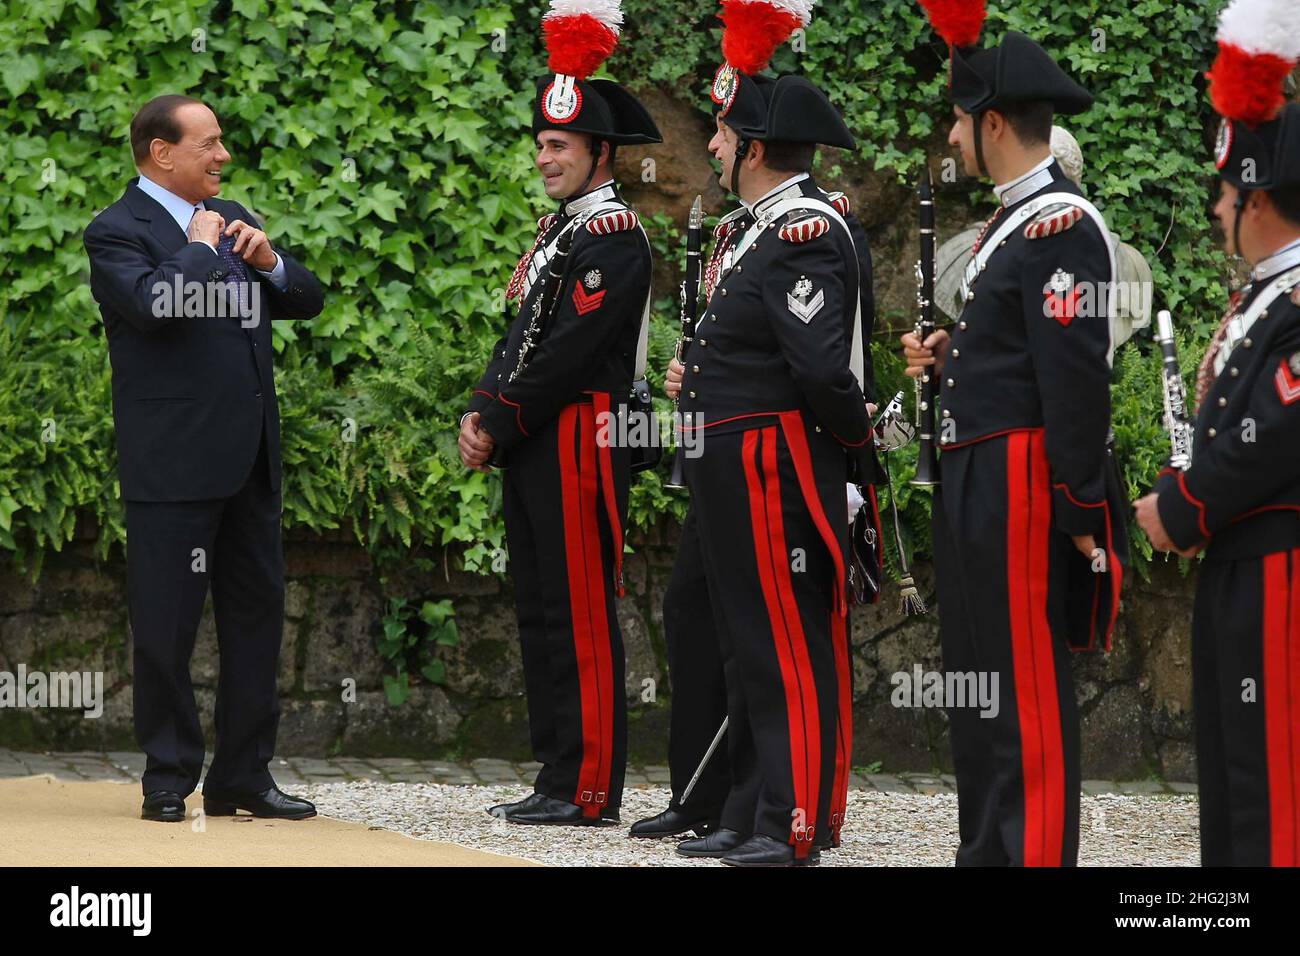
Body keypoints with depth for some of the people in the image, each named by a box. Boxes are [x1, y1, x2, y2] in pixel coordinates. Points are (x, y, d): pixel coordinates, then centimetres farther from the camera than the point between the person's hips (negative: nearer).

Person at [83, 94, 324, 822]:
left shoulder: (230, 218, 16)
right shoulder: (118, 231, -7)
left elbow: (308, 301, 17)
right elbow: (151, 303, -26)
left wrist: (269, 260, -2)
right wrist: (200, 248, -12)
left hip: (249, 461, 8)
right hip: (173, 462, -7)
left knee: (258, 613, 9)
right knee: (167, 625, -2)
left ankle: (243, 776, 16)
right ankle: (169, 781, 5)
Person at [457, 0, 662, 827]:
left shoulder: (614, 236, -11)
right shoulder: (559, 232, 19)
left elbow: (570, 351, -17)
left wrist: (501, 426, -12)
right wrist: (482, 414, 3)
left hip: (580, 444, -10)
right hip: (535, 450, 10)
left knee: (581, 619, -9)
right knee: (542, 613, 11)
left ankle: (590, 791, -9)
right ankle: (558, 780, 15)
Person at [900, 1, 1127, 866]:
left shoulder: (1063, 226, -15)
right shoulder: (1012, 221, 17)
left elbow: (1077, 374, -20)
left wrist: (1084, 514, -21)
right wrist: (945, 363, 6)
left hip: (1023, 492, -10)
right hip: (974, 484, 10)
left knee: (1029, 698, -8)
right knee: (978, 688, 14)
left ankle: (1039, 852, -7)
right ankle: (987, 852, 21)